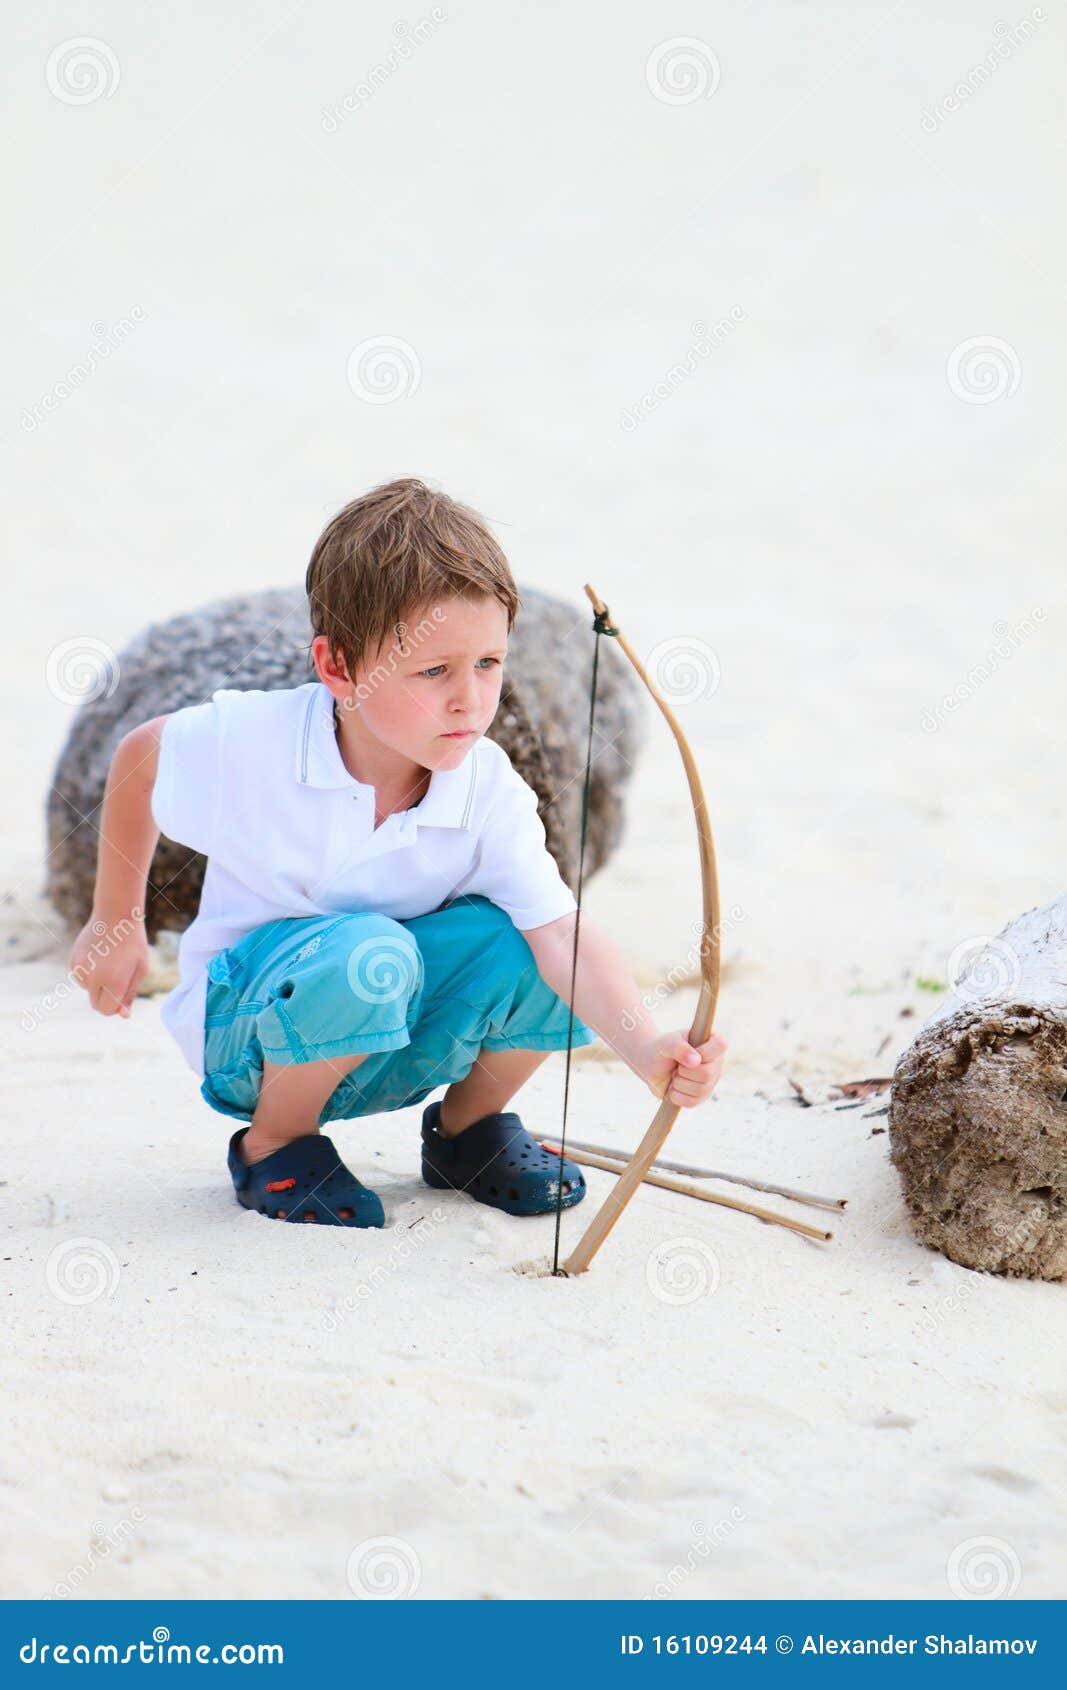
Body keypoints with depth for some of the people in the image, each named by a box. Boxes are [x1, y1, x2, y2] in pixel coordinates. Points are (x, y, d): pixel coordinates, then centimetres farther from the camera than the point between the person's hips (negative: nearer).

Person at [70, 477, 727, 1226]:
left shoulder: (488, 790, -18)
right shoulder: (247, 744, -22)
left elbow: (563, 932, -30)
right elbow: (139, 756, 0)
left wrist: (648, 1049, -48)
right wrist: (115, 922, 10)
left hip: (389, 1042, 3)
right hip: (244, 1029, -3)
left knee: (522, 941, -25)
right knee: (366, 954, -36)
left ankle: (467, 1127, 5)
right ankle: (273, 1147, -8)